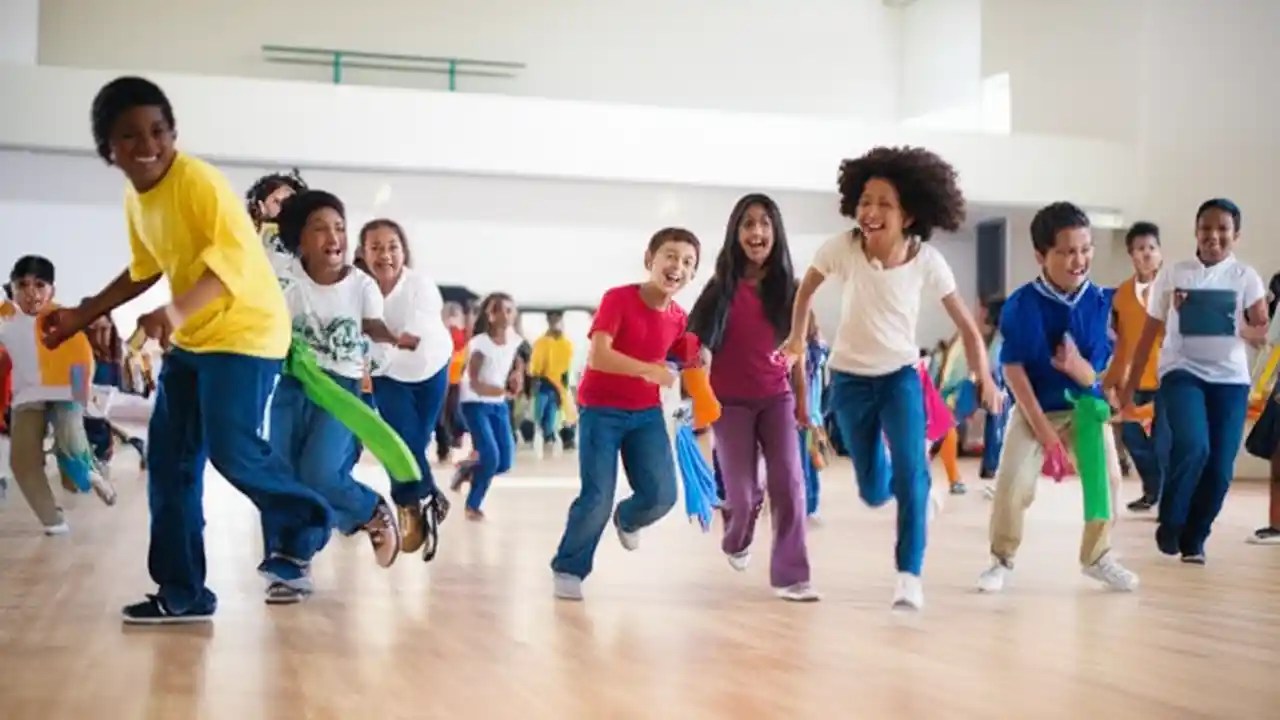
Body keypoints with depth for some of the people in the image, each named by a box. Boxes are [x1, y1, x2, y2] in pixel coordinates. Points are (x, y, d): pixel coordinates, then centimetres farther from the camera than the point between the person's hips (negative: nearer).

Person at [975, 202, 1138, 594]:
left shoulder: (1099, 302, -10)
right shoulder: (1021, 304, -17)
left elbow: (1093, 377, -7)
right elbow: (1013, 368, -13)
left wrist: (1077, 366, -32)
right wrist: (1041, 425, -14)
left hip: (1086, 407, 2)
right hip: (1033, 407, -2)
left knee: (1107, 478, -8)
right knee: (1012, 483, -13)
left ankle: (1097, 557, 15)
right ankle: (1002, 559, 11)